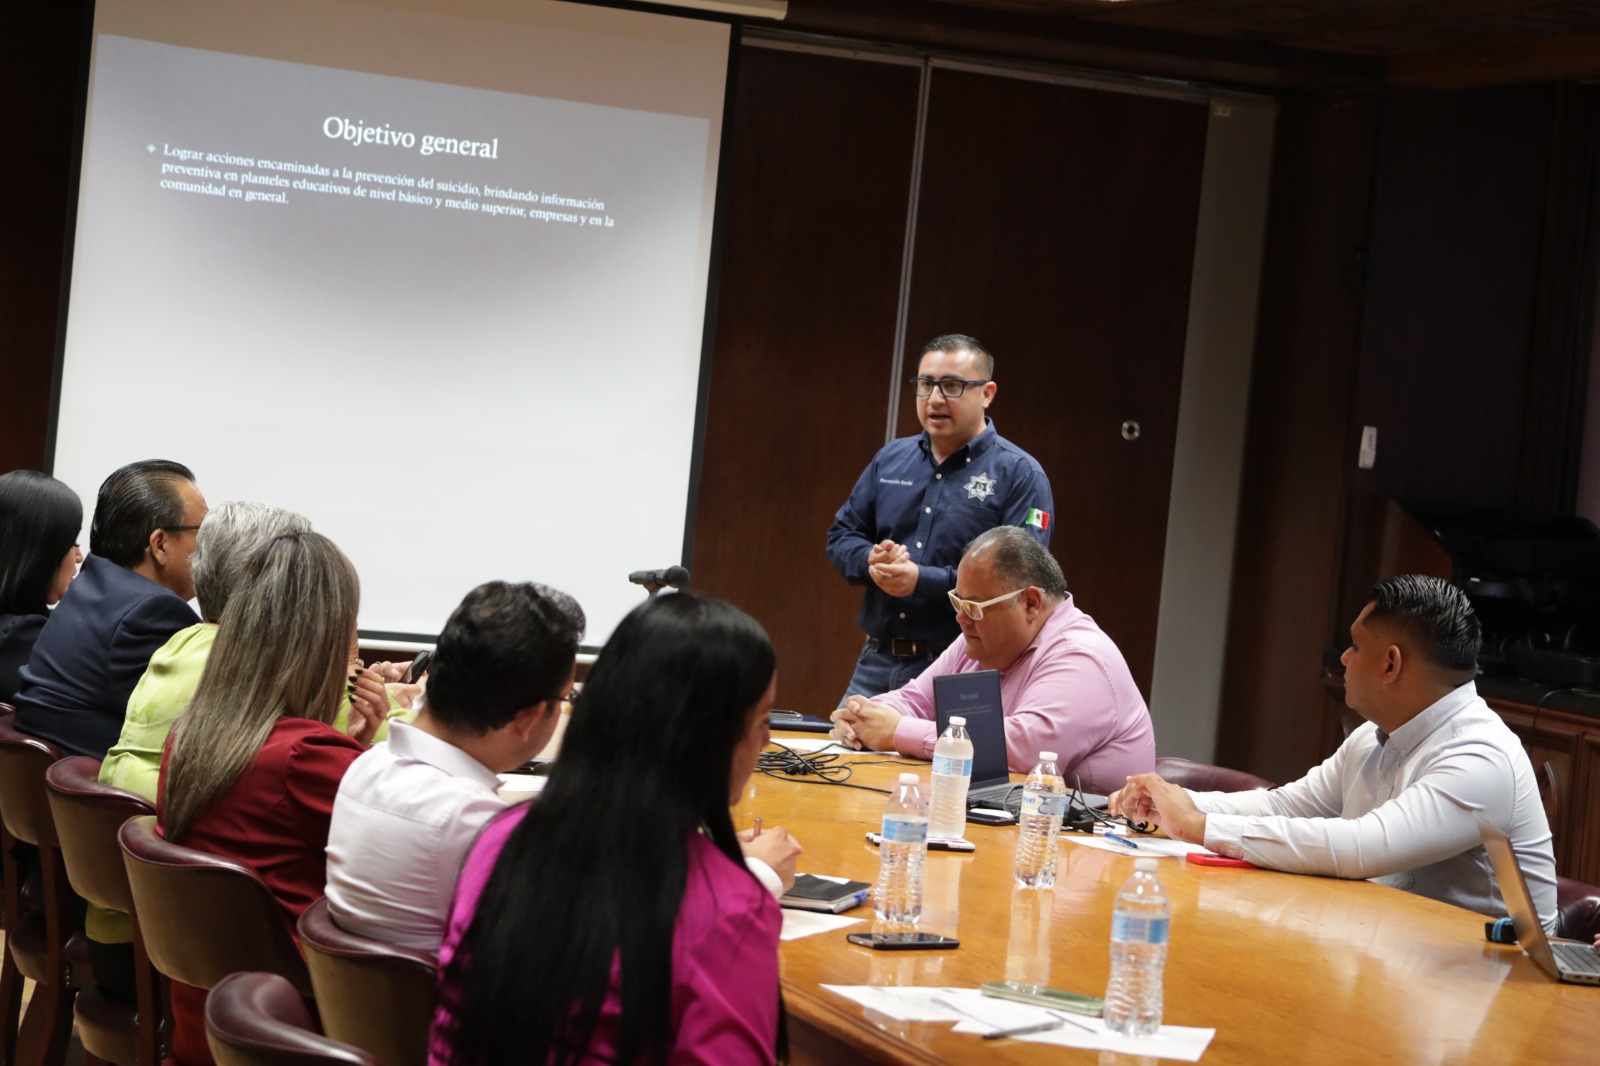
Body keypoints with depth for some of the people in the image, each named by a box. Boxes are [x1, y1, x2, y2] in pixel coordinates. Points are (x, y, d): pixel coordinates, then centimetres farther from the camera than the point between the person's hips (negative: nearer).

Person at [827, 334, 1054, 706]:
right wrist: (871, 561, -7)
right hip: (876, 661, 5)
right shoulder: (891, 459, 13)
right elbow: (841, 536, 17)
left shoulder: (1020, 475, -6)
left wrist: (924, 580, -22)